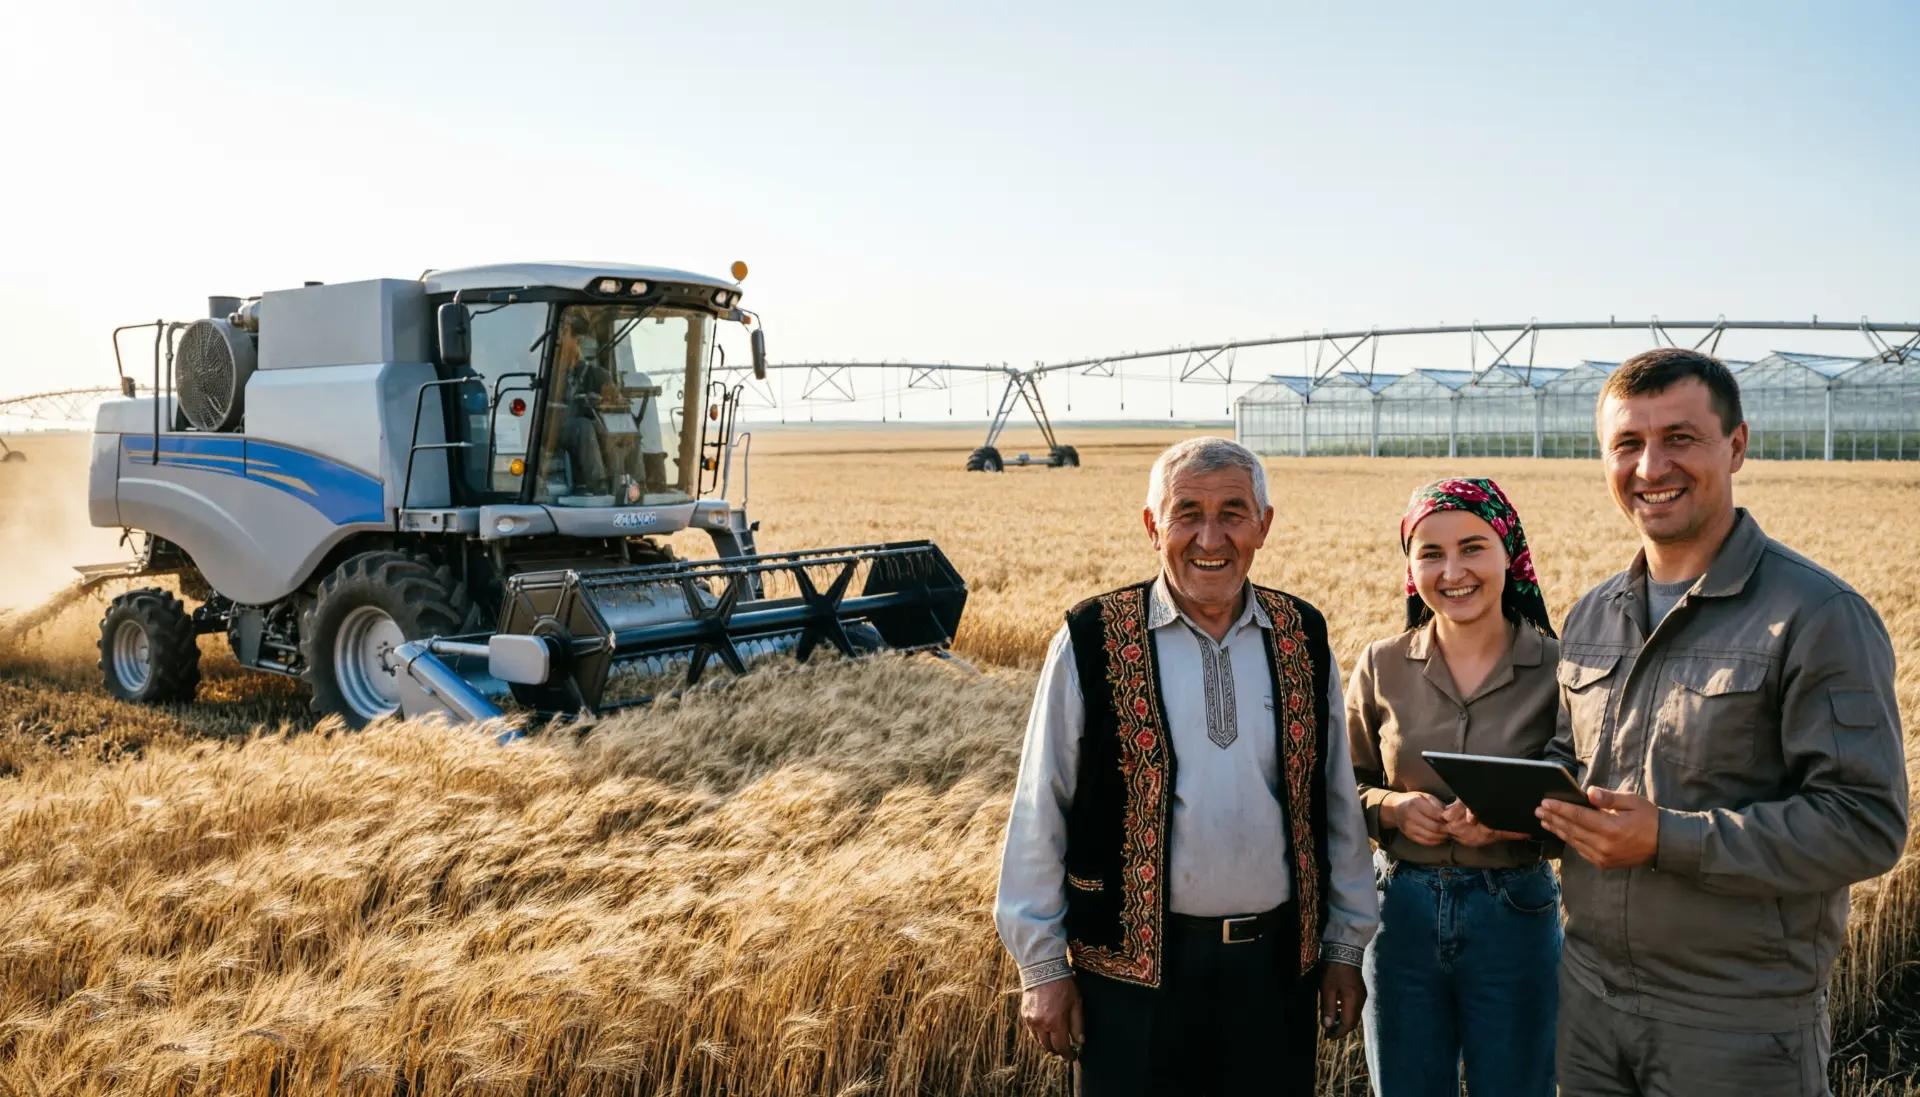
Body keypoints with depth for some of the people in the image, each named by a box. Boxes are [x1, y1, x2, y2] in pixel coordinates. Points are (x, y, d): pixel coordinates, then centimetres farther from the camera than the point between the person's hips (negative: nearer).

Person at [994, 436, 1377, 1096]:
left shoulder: (1303, 639, 2)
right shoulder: (1091, 644, -8)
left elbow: (1338, 806, 9)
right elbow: (1040, 818, -4)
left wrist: (1345, 945, 11)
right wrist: (1042, 967, -3)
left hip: (1279, 963, 3)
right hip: (1132, 971, -3)